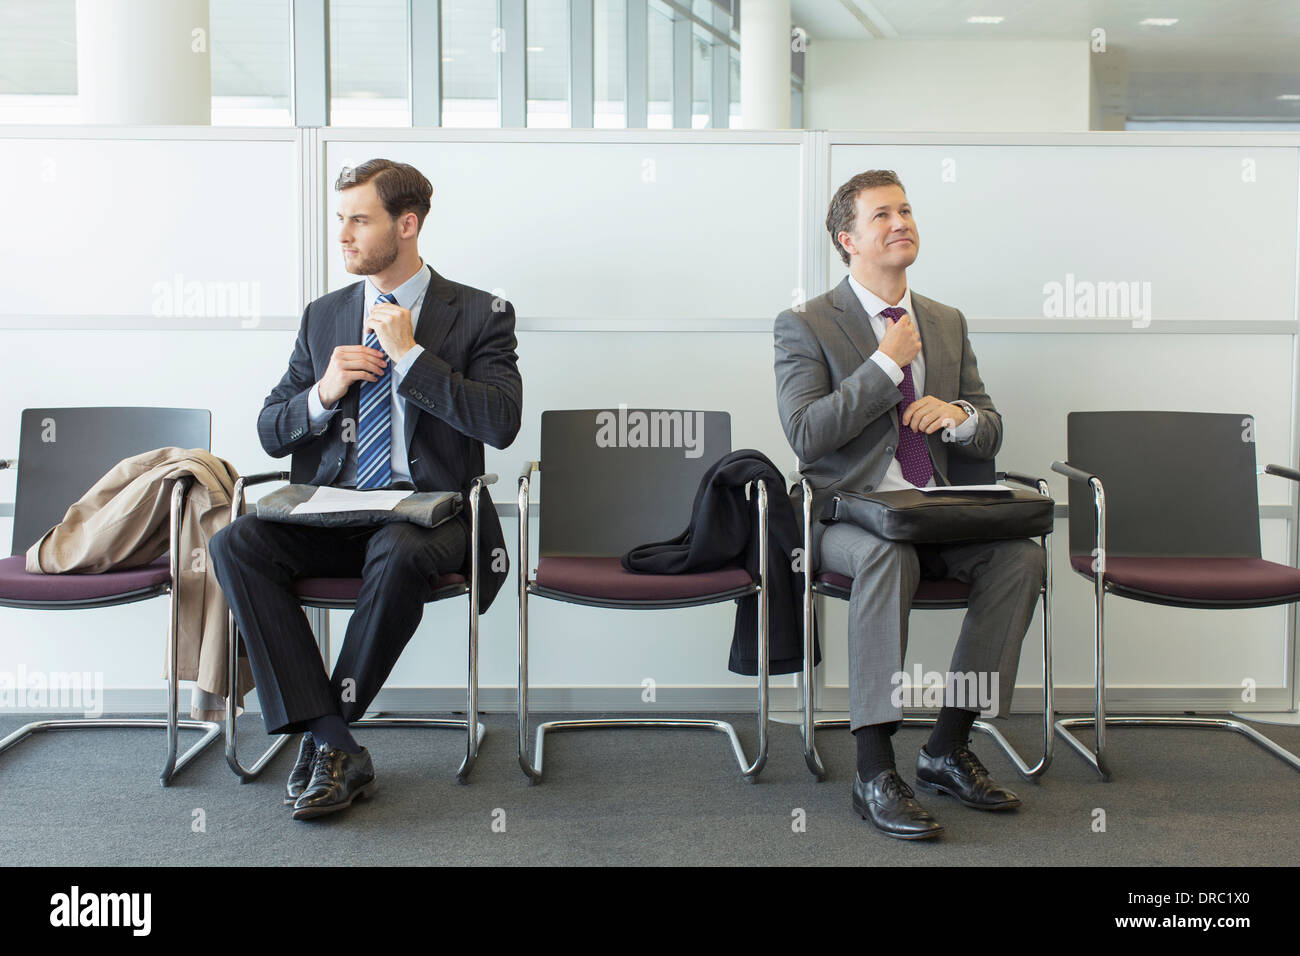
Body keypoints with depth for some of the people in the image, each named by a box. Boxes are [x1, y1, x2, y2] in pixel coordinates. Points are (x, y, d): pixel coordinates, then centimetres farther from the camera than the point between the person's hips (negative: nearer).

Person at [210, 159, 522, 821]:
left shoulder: (479, 314, 3)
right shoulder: (323, 316, 15)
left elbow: (501, 422, -11)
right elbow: (271, 433, 15)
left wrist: (409, 355, -13)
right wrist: (324, 394, -7)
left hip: (429, 511, -4)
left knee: (399, 554, -39)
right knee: (234, 544, -24)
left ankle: (324, 732, -18)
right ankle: (333, 743, -25)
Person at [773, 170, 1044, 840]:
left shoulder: (948, 323, 17)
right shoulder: (805, 325, 0)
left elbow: (989, 438, 18)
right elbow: (804, 434, -14)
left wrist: (959, 415, -7)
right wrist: (886, 363, -13)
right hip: (845, 512, -5)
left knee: (1020, 555, -23)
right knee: (888, 552, -38)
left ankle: (948, 748, -11)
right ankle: (874, 773, -33)